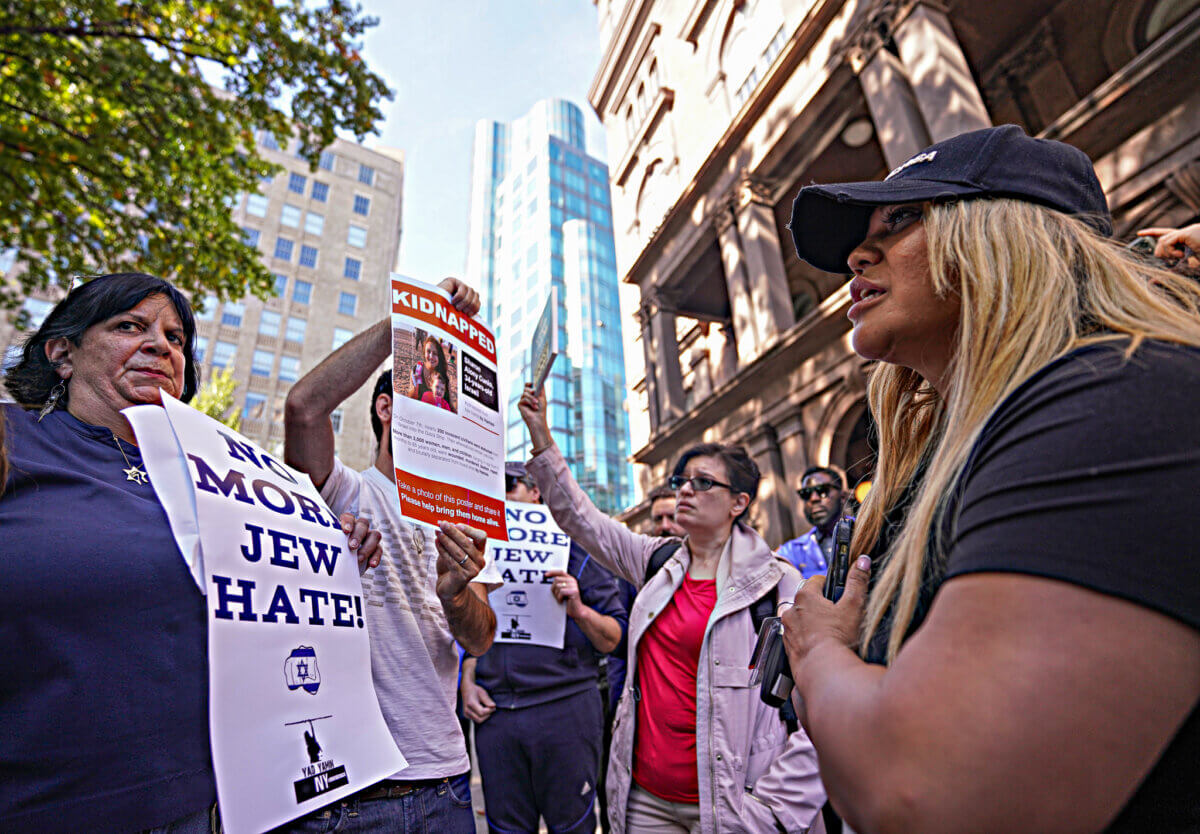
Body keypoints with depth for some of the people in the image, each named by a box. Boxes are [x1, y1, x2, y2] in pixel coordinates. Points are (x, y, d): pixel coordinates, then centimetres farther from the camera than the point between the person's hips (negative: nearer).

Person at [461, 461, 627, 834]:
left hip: (566, 708, -3)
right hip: (494, 712, 4)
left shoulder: (575, 549, -1)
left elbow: (612, 640, -2)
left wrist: (578, 609, -20)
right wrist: (468, 681, 5)